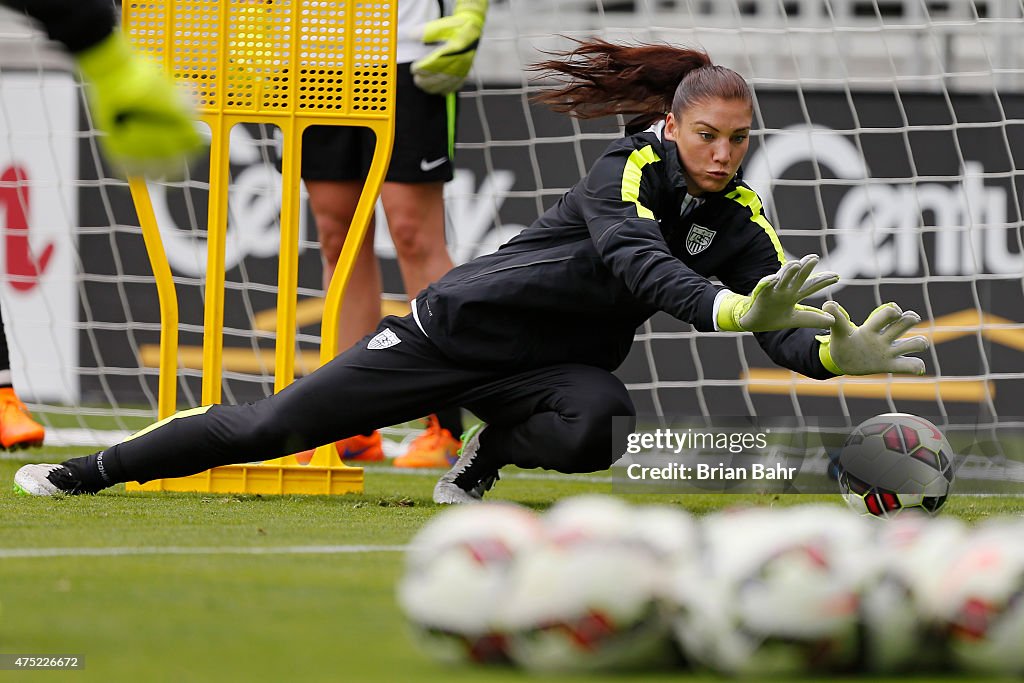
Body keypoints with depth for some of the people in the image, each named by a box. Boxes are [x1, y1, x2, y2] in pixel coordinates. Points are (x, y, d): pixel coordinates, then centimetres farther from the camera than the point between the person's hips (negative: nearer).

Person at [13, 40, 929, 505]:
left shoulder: (741, 222, -5)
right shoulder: (630, 170, -19)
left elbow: (786, 329, -13)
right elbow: (638, 261, -39)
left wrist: (839, 352, -36)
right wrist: (734, 309, -54)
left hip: (552, 368, 3)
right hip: (463, 326, -3)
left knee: (598, 422, -35)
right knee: (276, 423, -3)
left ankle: (488, 451, -1)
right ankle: (84, 473, 16)